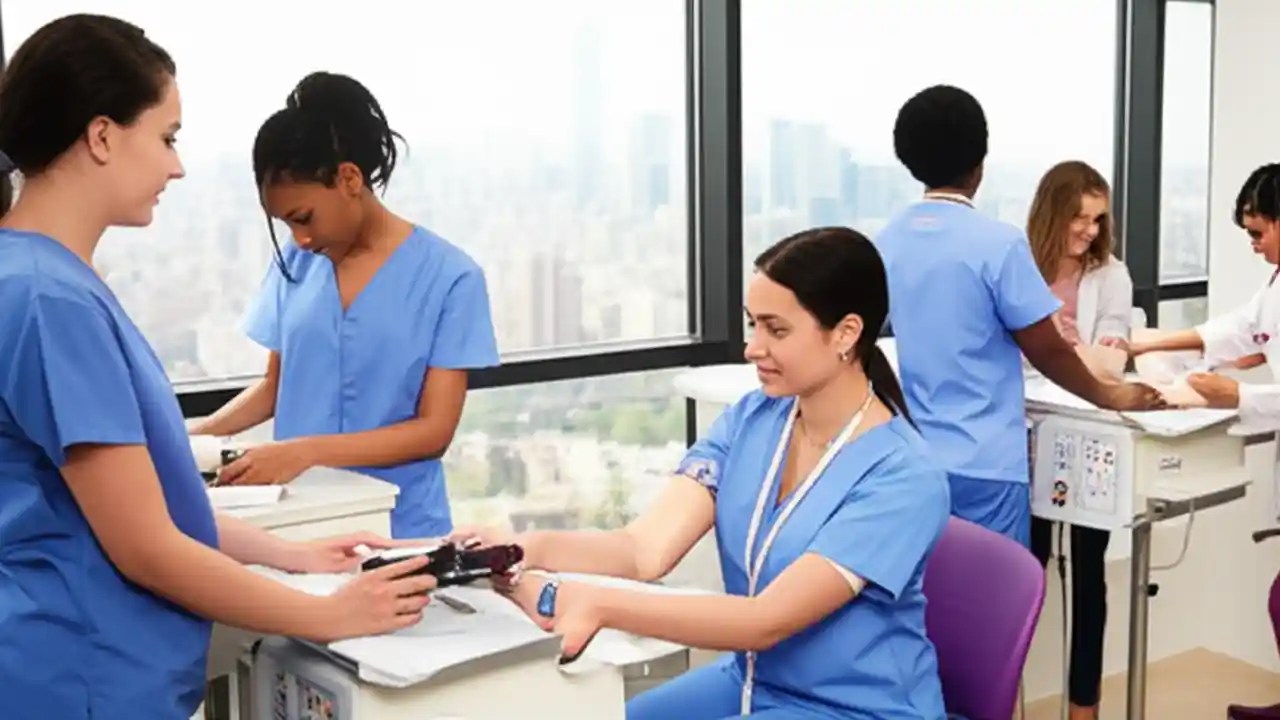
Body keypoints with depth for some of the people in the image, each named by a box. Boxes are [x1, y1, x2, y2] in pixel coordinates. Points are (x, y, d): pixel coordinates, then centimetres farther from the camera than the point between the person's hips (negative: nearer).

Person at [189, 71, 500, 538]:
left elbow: (434, 430, -12)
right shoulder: (295, 264, 3)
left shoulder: (449, 277, -10)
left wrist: (307, 451, -21)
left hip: (397, 530, -3)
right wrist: (193, 438, -2)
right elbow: (274, 386, 13)